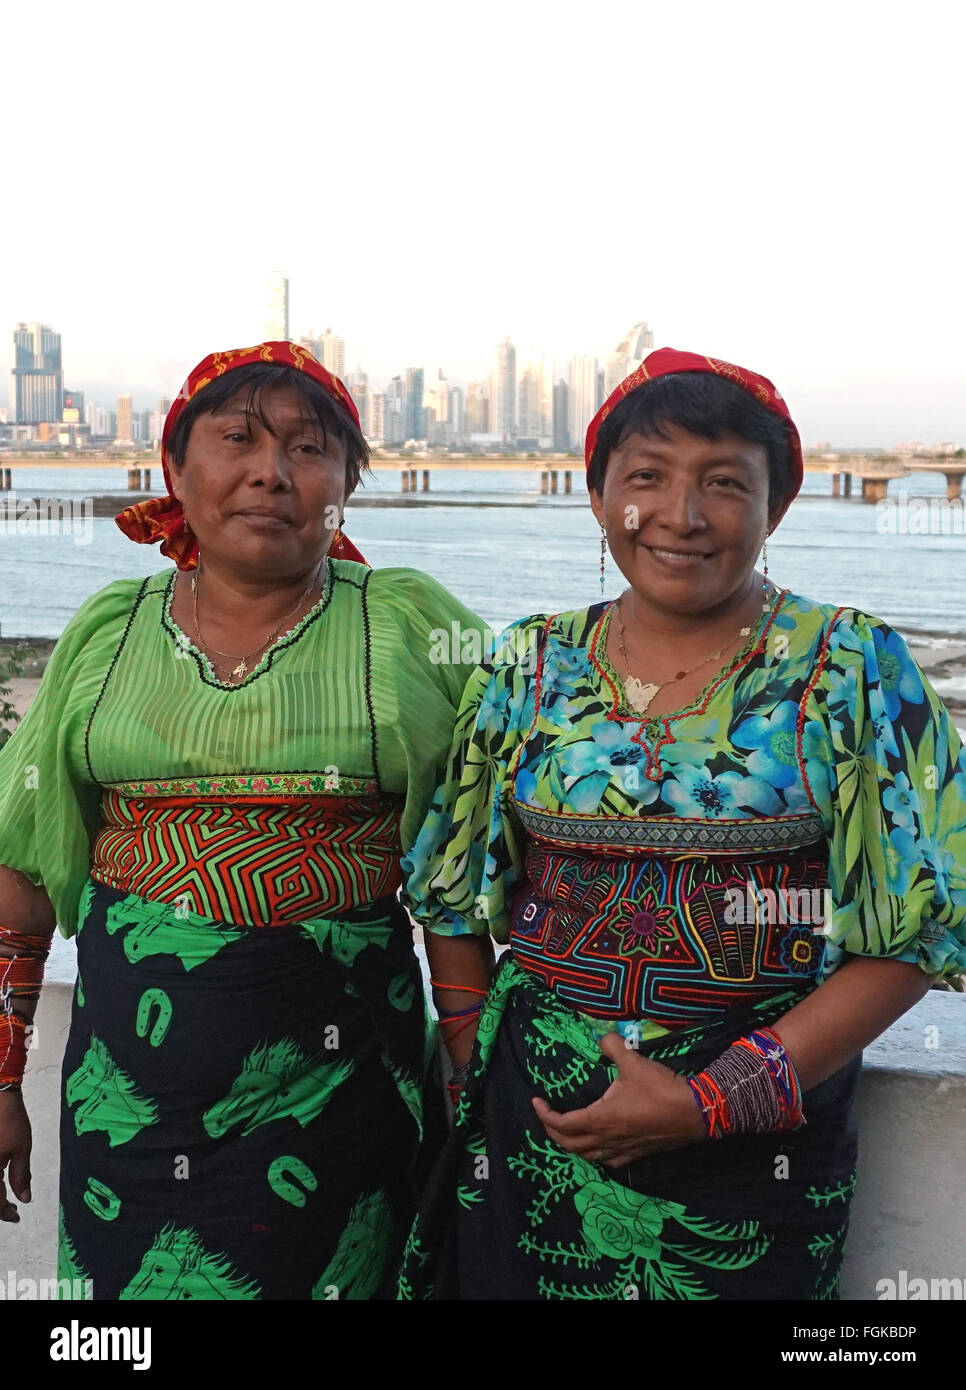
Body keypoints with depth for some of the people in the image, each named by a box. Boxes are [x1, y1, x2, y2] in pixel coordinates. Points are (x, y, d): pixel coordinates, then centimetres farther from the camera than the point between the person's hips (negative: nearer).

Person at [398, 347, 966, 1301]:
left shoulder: (851, 669, -7)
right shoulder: (531, 669, 1)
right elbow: (450, 899, 8)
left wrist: (714, 1100, -15)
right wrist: (479, 1076, -1)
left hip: (757, 1147, -2)